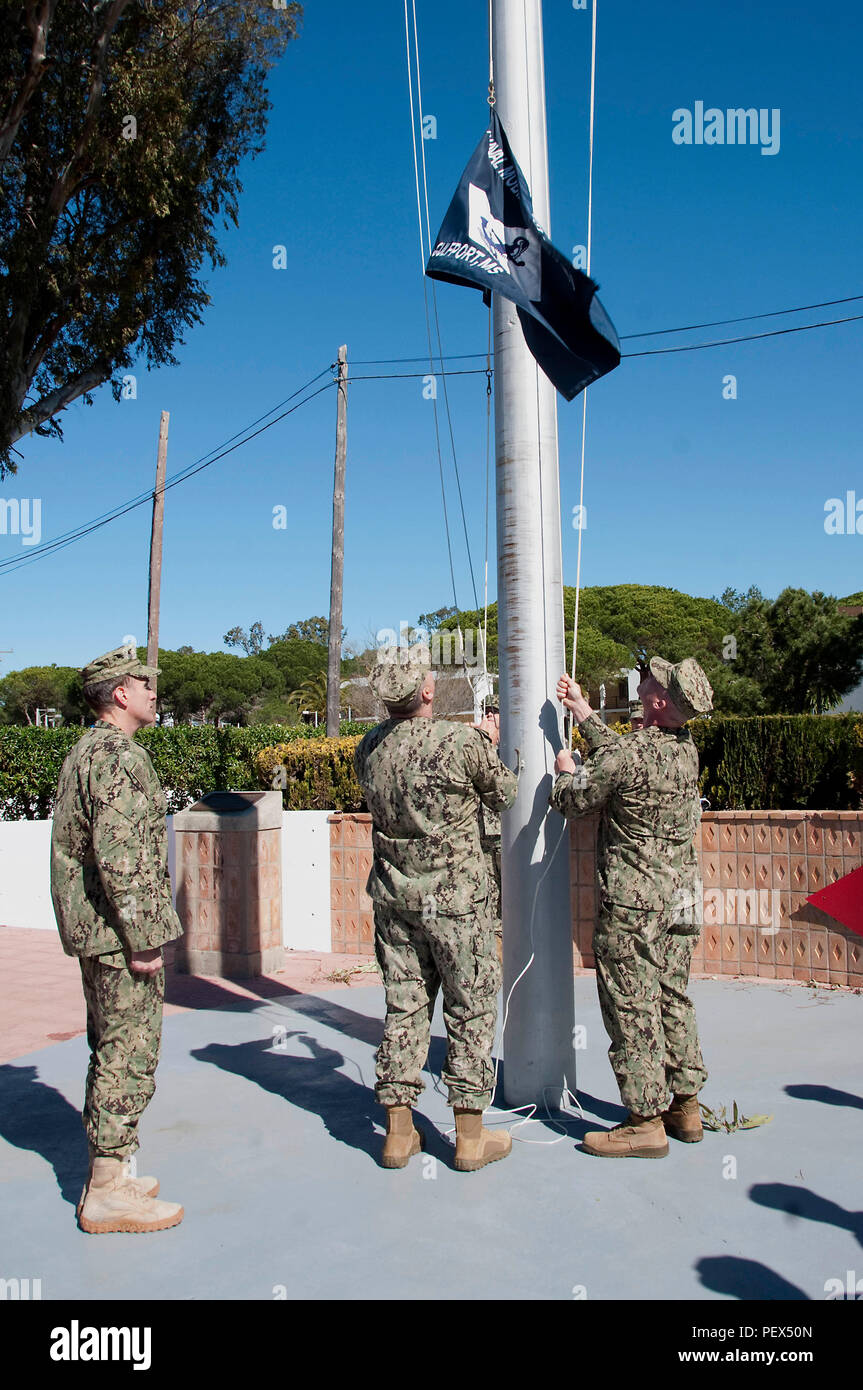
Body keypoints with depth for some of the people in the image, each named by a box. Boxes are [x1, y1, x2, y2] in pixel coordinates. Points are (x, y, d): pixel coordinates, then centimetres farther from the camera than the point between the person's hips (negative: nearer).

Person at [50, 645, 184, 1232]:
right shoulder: (120, 758, -18)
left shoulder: (84, 752, 15)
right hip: (120, 933, -10)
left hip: (94, 932, 10)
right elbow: (121, 858, -25)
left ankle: (108, 1176, 27)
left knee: (113, 1054, 17)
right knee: (128, 1058, -1)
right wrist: (143, 940, -20)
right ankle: (108, 1194, 8)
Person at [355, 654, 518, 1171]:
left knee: (404, 1005, 13)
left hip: (394, 894, 5)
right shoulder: (462, 742, -17)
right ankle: (471, 1137, 16)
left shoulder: (370, 748, -1)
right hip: (454, 895, -5)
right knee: (471, 1008, 8)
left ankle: (399, 1132, 20)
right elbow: (503, 794, -1)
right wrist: (490, 746, 17)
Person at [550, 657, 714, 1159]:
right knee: (673, 998, 16)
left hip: (632, 900, -8)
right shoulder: (687, 747, 3)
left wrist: (565, 770, 15)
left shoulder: (632, 754, -21)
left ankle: (646, 1123, 7)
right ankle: (685, 1105, 26)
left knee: (632, 1007, 0)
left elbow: (573, 801, -7)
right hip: (681, 893, 8)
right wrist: (580, 708, 27)